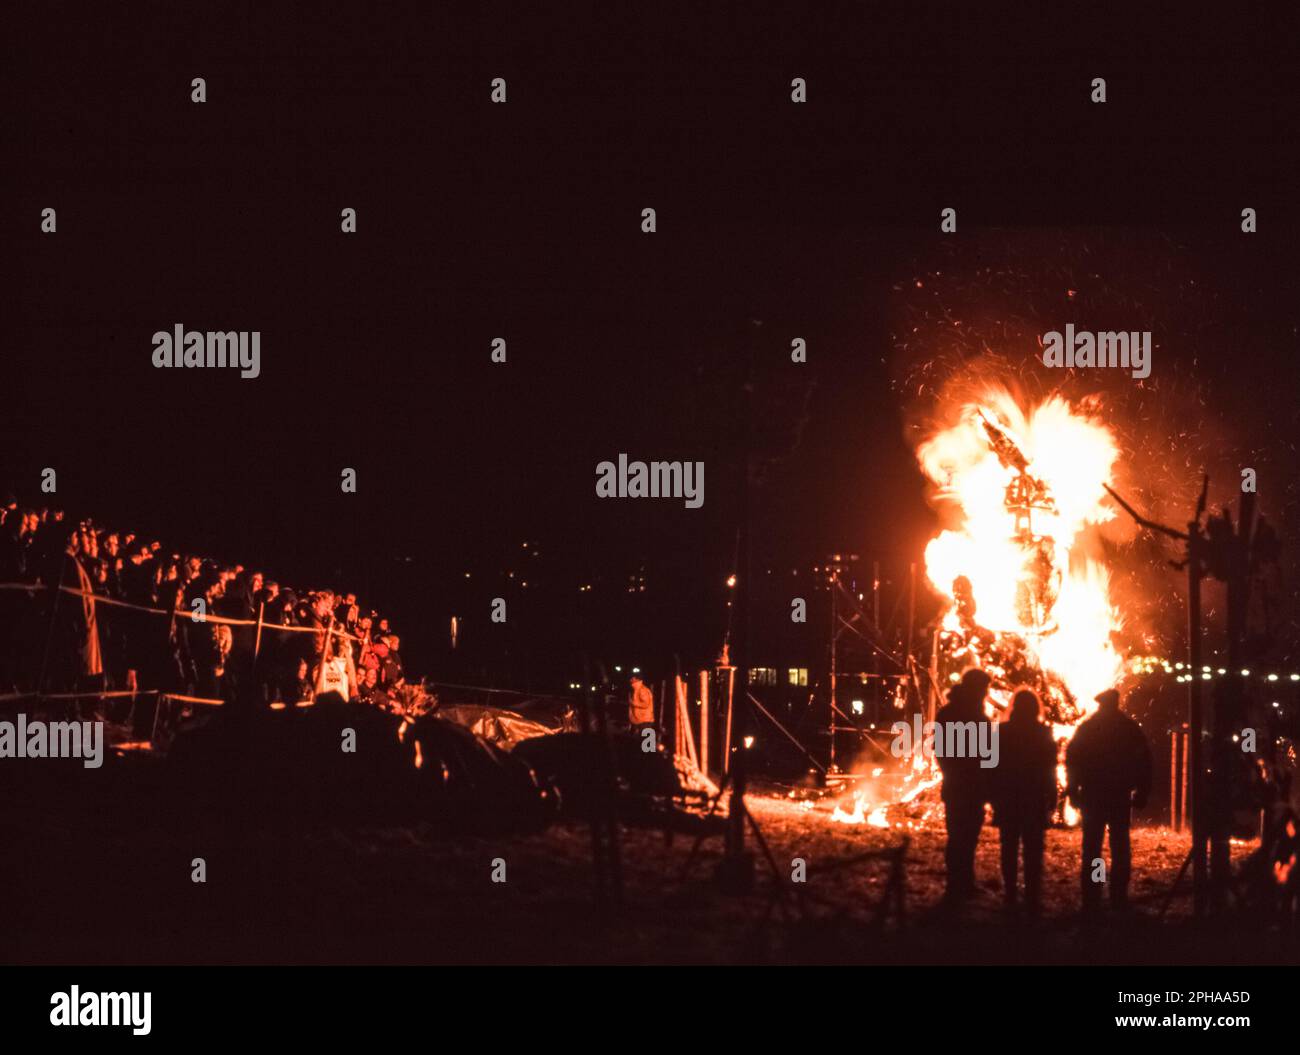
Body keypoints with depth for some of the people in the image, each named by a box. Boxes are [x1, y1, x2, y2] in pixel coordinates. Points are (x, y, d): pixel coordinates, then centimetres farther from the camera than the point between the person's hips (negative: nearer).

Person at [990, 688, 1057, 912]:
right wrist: (1051, 799, 5)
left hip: (1007, 801, 1)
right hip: (1035, 801, -1)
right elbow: (1050, 769, -3)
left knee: (1009, 849, 9)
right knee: (1033, 851, 1)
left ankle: (1010, 895, 8)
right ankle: (1032, 898, -4)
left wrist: (994, 797, 7)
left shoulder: (1003, 732, -4)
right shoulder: (1043, 734, -6)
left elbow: (994, 768, -1)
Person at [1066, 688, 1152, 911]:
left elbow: (1072, 759, -1)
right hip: (1120, 797, 0)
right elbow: (1144, 761, 0)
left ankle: (1091, 900, -2)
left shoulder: (1087, 728, -1)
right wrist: (1141, 792, 6)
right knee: (1120, 847, 7)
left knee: (1092, 848, 3)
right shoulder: (1130, 728, 0)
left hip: (1093, 796, 0)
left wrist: (1073, 791, 6)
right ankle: (1119, 898, 2)